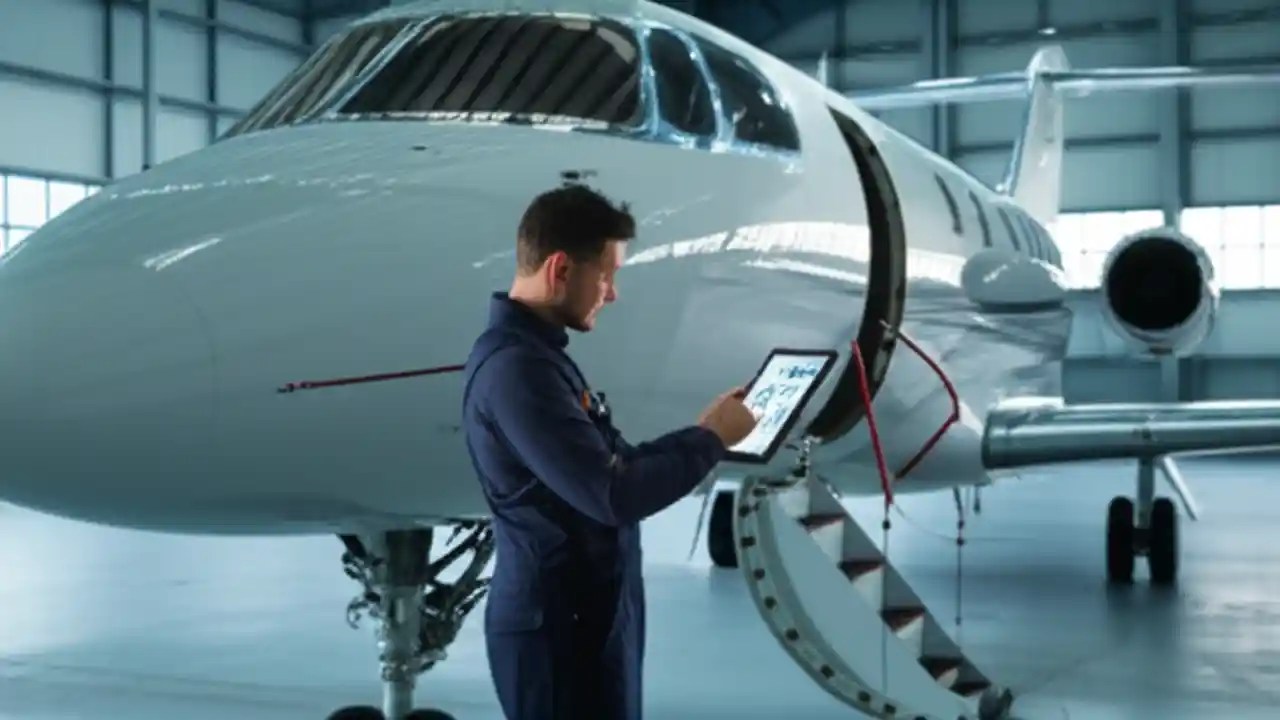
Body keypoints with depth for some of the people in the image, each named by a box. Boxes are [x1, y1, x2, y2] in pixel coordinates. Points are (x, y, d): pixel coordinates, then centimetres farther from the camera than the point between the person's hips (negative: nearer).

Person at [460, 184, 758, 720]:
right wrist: (710, 439, -14)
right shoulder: (516, 366, -21)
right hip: (559, 622, -10)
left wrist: (699, 435, 2)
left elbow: (606, 463, 13)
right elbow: (613, 495, -26)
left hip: (581, 609, 10)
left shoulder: (534, 352, 12)